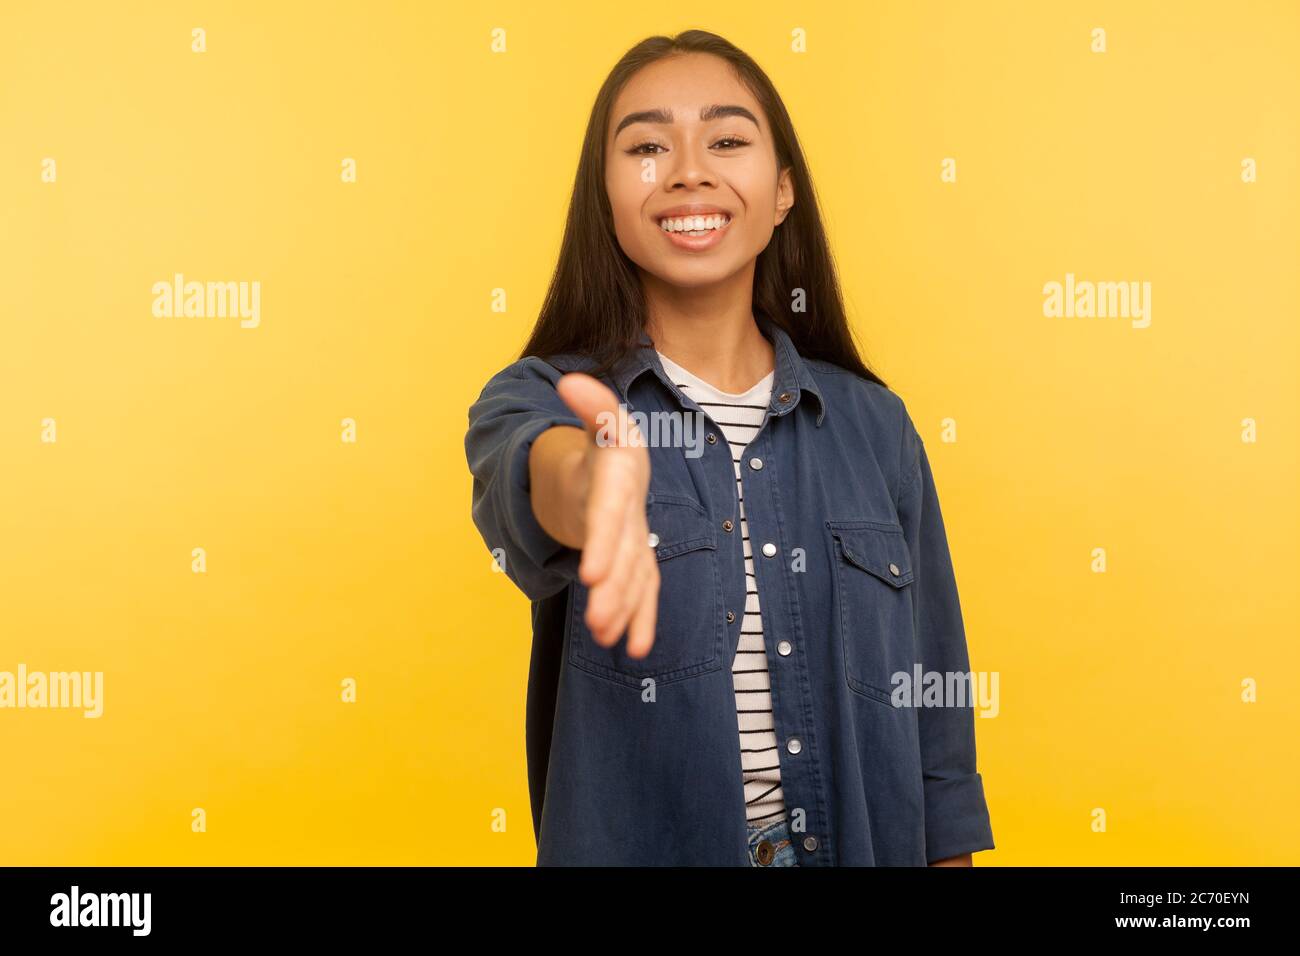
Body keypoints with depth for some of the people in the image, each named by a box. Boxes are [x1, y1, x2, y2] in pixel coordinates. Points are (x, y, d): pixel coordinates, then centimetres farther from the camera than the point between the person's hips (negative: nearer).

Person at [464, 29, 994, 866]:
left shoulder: (875, 426, -3)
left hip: (857, 842, 2)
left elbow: (933, 711, 1)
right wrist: (593, 483, -54)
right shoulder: (541, 398, -8)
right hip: (631, 843, -1)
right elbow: (520, 477, -34)